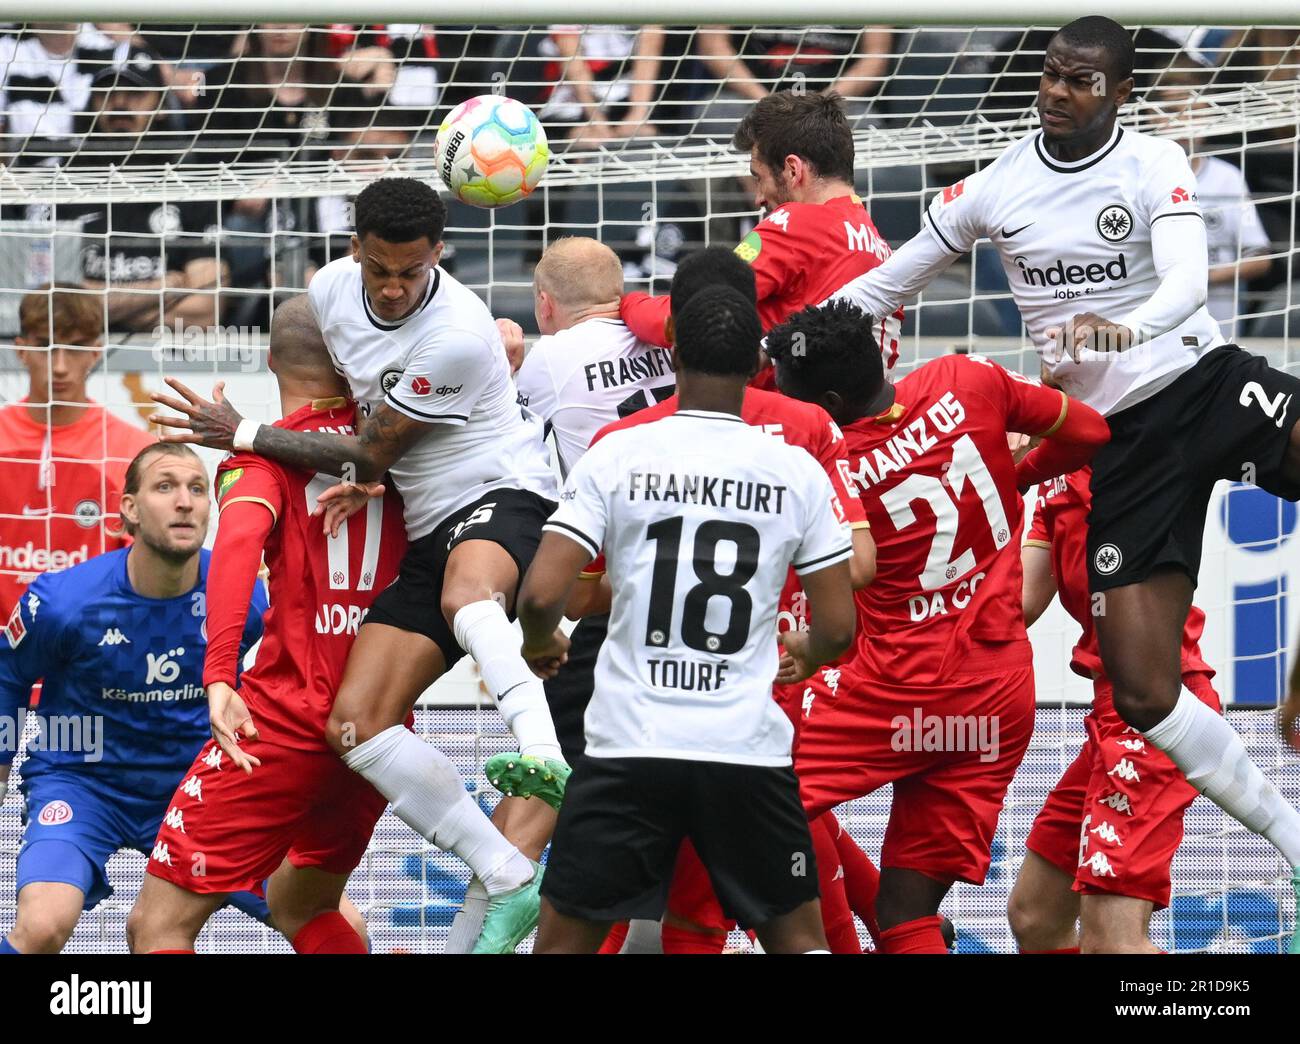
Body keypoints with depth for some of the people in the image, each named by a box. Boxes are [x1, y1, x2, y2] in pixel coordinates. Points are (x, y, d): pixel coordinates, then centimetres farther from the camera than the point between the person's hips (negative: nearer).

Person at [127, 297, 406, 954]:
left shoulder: (263, 454, -5)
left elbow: (239, 539, -25)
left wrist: (219, 677, -33)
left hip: (287, 723, -6)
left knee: (158, 925, -2)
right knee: (300, 905, 29)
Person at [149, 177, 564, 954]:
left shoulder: (456, 336, -23)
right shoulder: (331, 291, 1)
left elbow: (369, 458, -13)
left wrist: (243, 436, -5)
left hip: (502, 496, -8)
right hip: (429, 530, 8)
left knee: (466, 591, -43)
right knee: (355, 725, -5)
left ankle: (543, 757, -62)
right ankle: (510, 884, -6)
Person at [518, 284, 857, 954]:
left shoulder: (616, 456, -3)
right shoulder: (796, 472, 1)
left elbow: (541, 595, -8)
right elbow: (837, 628, 4)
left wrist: (538, 642, 16)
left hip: (629, 746, -1)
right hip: (749, 748, 1)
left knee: (563, 942, 8)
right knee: (798, 940, 16)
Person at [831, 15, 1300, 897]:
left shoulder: (1155, 166, -6)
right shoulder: (994, 190, 4)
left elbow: (1188, 278, -23)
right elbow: (886, 286, 15)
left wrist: (1124, 326, -43)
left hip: (1203, 381, -3)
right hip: (1123, 442, 3)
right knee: (1144, 694, -7)